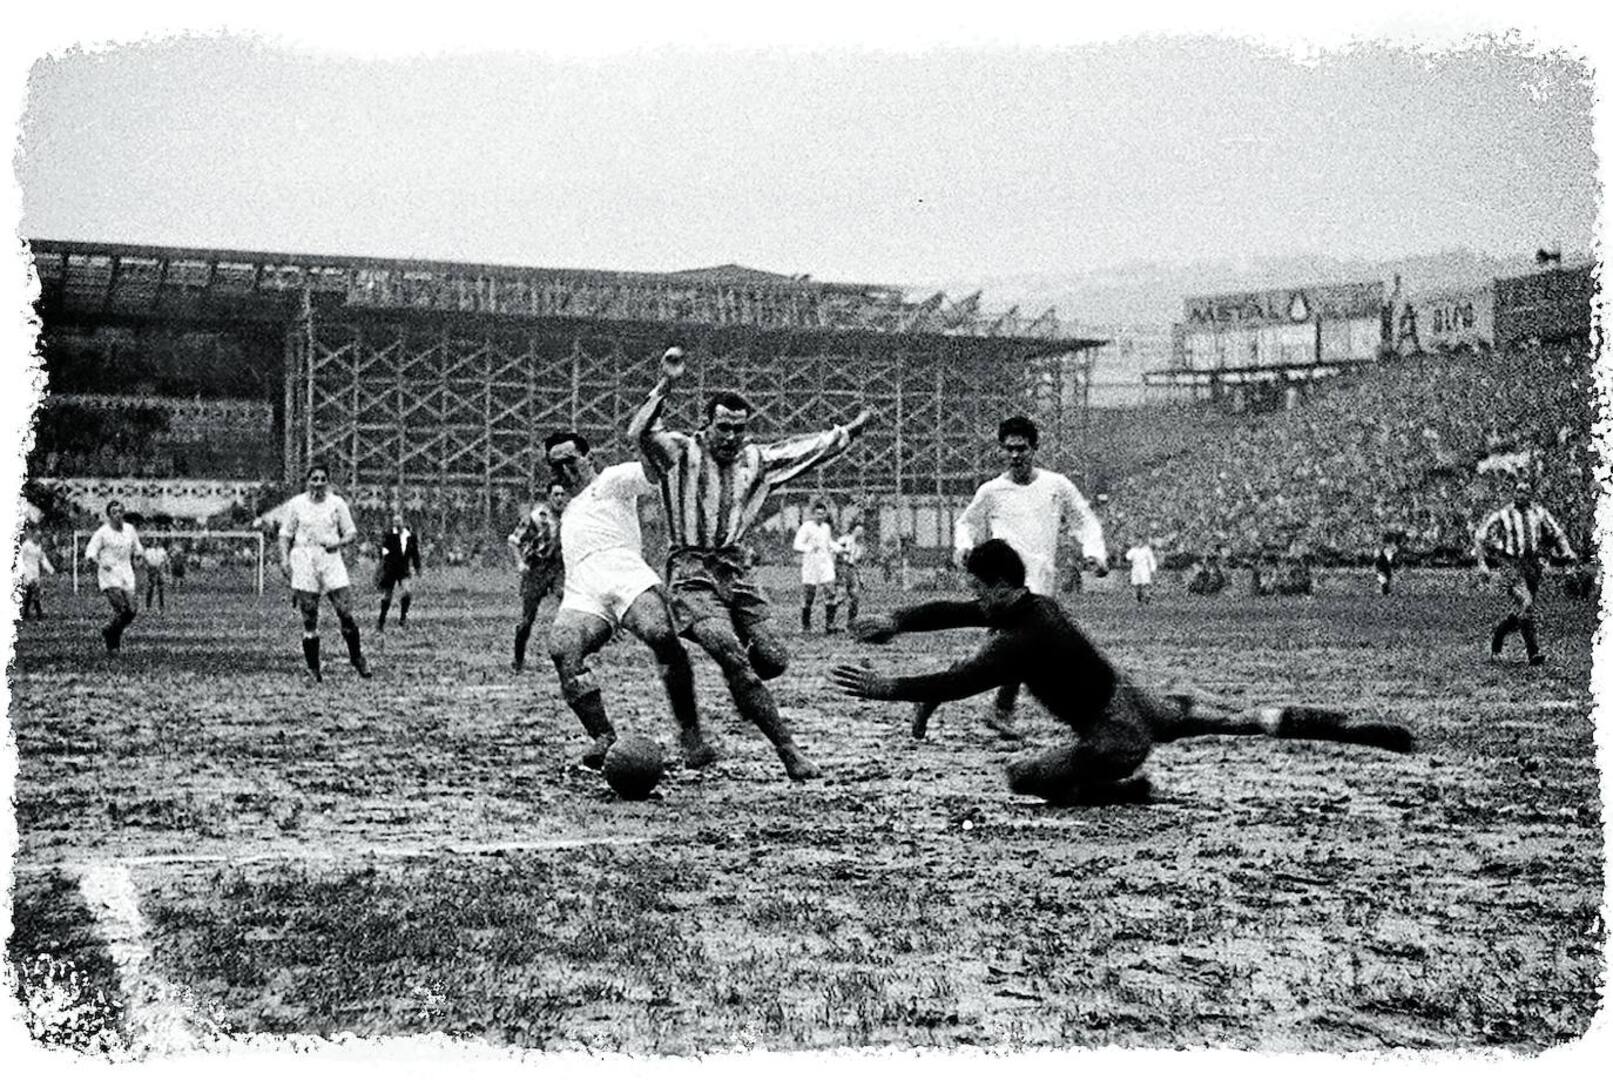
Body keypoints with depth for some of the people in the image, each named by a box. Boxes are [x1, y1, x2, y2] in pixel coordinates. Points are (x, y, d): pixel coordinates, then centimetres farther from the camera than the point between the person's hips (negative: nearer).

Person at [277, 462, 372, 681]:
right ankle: (313, 669, 4)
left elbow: (352, 534, 10)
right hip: (304, 563, 0)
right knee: (309, 619, -2)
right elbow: (285, 535, 10)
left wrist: (339, 542, -10)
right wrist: (284, 559, -3)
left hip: (331, 561, 0)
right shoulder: (296, 504, 6)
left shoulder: (337, 503, 7)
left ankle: (357, 658, 8)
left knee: (346, 613, -9)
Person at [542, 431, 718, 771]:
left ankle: (690, 733, -24)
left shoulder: (612, 481, 18)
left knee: (662, 637, -33)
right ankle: (603, 738, -27)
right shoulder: (565, 509, 39)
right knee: (561, 650, -29)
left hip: (629, 580, -5)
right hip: (582, 596, 5)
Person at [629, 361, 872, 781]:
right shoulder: (680, 452, -2)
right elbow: (640, 433, -21)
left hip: (735, 569, 6)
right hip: (691, 571, -5)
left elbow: (810, 448, 26)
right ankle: (788, 750, -22)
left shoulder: (756, 459, 14)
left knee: (773, 660, -5)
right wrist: (665, 387, -29)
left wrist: (848, 431, 31)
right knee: (732, 656, -22)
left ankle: (744, 693, 33)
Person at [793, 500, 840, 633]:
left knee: (830, 594, -8)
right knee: (808, 597, 1)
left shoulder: (827, 527, 13)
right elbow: (797, 545, -13)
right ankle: (805, 626, 13)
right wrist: (810, 548, -28)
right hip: (810, 566, -4)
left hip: (826, 566, 4)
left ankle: (829, 625, -5)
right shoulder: (806, 527, -6)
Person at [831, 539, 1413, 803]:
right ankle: (1360, 728, 21)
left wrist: (887, 688, -31)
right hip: (1142, 706, 9)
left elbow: (957, 684, -31)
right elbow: (953, 612, 9)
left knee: (1021, 775, -4)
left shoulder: (1019, 643, -23)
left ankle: (1122, 790, -2)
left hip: (1117, 741, -9)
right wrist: (895, 620, 0)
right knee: (1245, 720, 22)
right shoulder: (1037, 606, 3)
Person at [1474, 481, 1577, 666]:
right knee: (1526, 604, -21)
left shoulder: (1539, 513, 7)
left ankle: (1497, 635, 38)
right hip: (1511, 565, -5)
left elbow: (1556, 533, 15)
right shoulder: (1503, 515, -3)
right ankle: (1534, 653, -19)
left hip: (1533, 566, 5)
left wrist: (1567, 551, -3)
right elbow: (1480, 537, 1)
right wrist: (1483, 564, -7)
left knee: (1524, 611, 10)